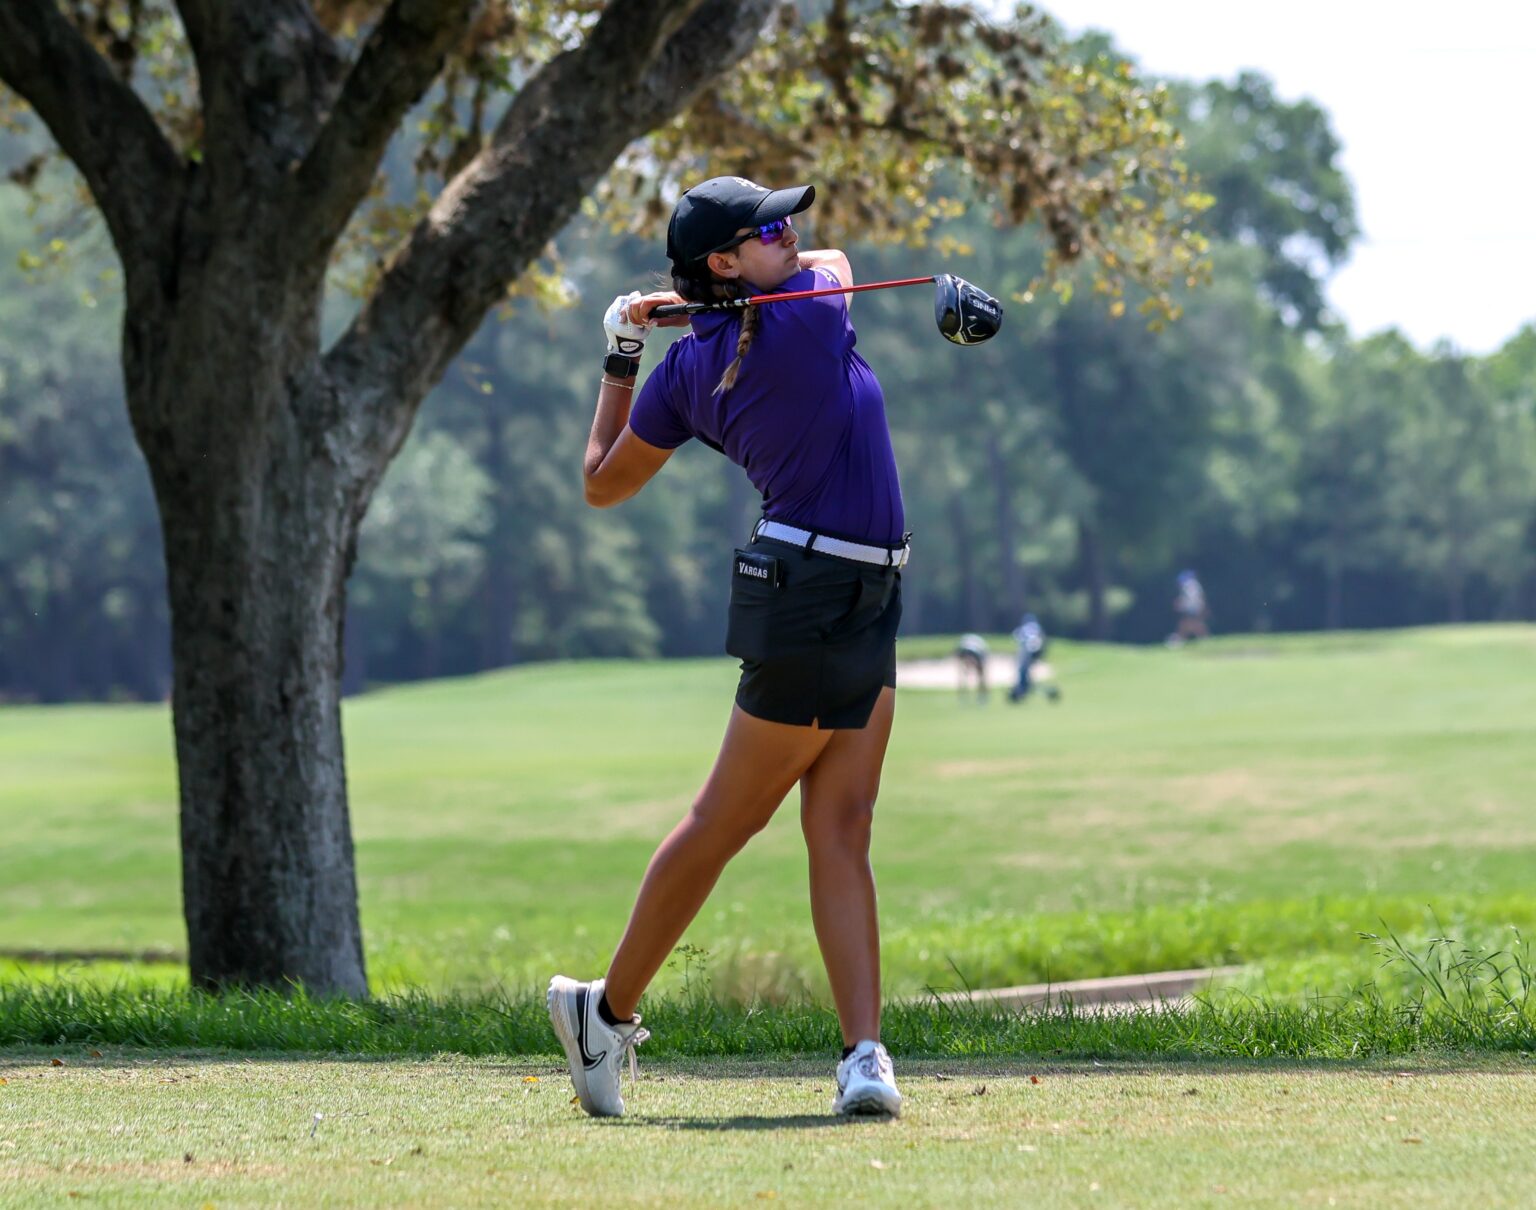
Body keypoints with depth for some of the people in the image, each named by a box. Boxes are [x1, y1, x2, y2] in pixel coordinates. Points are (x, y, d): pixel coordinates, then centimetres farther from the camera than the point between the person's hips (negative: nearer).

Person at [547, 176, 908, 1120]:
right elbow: (832, 260, 14)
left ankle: (865, 1055, -5)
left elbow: (602, 484, 17)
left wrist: (621, 359, 20)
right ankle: (608, 1009, 8)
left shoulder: (686, 374, 6)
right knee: (726, 821, 0)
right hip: (814, 600, -7)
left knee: (841, 827, 1)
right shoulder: (812, 310, -11)